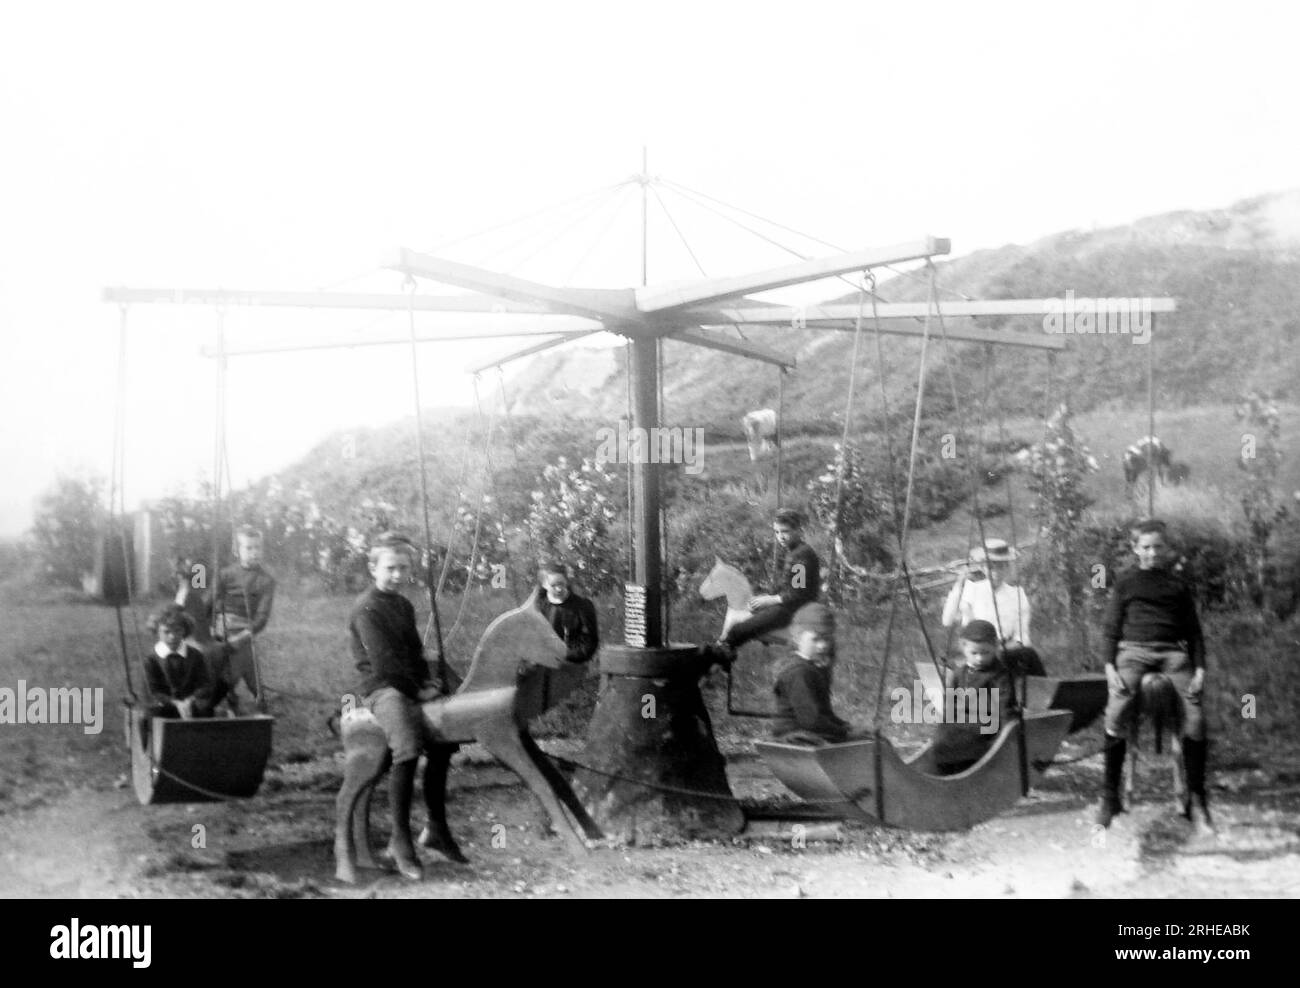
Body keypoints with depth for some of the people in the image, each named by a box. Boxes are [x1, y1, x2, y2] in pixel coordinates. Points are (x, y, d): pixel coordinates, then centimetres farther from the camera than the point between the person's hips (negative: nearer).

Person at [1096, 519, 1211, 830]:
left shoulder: (1178, 585, 21)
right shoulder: (1124, 583, 17)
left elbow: (1194, 630, 18)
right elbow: (1110, 628, 12)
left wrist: (1200, 669, 2)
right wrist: (1110, 666, -3)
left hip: (1174, 653, 2)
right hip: (1133, 650, -1)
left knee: (1195, 715, -20)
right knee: (1117, 714, -26)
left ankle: (1196, 799, -12)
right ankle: (1110, 796, -19)